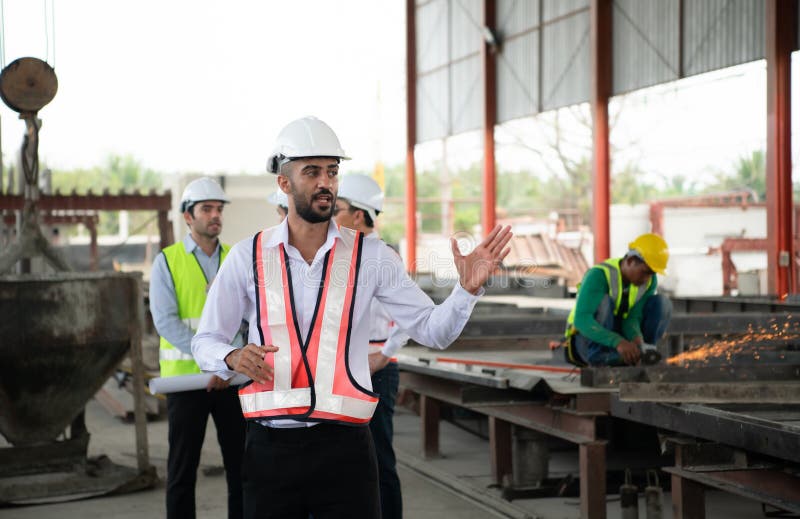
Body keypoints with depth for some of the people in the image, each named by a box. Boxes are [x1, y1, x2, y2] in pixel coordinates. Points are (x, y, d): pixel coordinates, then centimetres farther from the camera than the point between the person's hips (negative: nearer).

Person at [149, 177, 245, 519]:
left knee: (242, 464, 5)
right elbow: (165, 321, -11)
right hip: (185, 375, -3)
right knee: (182, 468, 4)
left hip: (233, 377, 3)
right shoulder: (167, 262, -1)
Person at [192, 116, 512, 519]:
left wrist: (467, 289, -18)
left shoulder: (370, 256, 2)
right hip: (270, 448, 0)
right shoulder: (247, 257, 2)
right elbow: (205, 341, 7)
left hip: (343, 445, 0)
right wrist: (232, 358, -15)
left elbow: (432, 330, 0)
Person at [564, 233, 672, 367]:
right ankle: (598, 355, -38)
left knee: (662, 302, -11)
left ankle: (639, 353, -16)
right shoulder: (598, 275, -25)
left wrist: (637, 339, -40)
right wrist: (619, 342, -52)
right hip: (587, 342, -5)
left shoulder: (650, 281, -6)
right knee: (604, 300, -31)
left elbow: (633, 318, -15)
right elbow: (581, 320, -38)